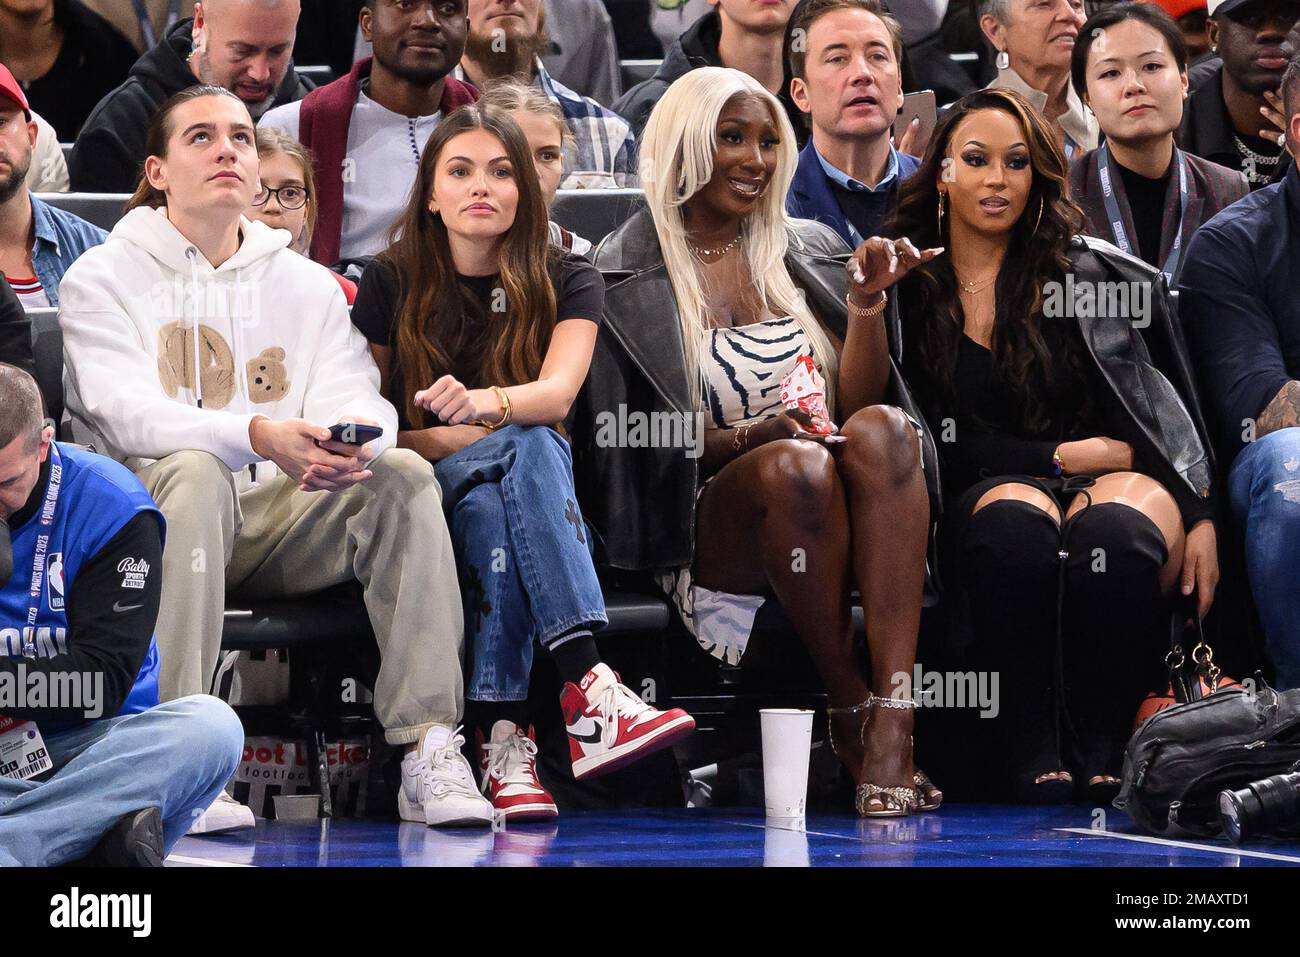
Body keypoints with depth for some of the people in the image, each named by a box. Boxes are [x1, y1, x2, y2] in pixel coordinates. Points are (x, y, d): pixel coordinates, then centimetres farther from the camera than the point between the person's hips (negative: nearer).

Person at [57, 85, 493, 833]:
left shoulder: (309, 286, 18)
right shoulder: (104, 279, 5)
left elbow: (360, 398, 3)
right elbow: (126, 415, -12)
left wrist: (350, 443, -25)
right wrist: (259, 436, -30)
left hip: (281, 520, 4)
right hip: (152, 512, -4)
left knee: (402, 473, -22)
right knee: (193, 470, -36)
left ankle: (429, 750, -32)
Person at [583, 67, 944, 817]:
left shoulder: (809, 252, 15)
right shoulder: (628, 277, 3)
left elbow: (856, 403, 10)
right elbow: (634, 445, -2)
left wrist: (866, 306, -7)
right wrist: (751, 437, -18)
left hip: (840, 518, 3)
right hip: (713, 524, -3)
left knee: (880, 431, -31)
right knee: (796, 467, -36)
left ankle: (893, 724, -43)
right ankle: (849, 708, -26)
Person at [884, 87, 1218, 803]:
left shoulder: (1090, 272, 12)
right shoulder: (910, 292, 10)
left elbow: (1166, 403, 9)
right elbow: (937, 443, 6)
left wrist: (1200, 515, -3)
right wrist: (1062, 456, -2)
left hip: (1123, 478, 0)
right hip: (990, 491, 0)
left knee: (1114, 532, -38)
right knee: (1014, 524, -39)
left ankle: (1098, 745, -25)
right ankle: (1027, 746, -29)